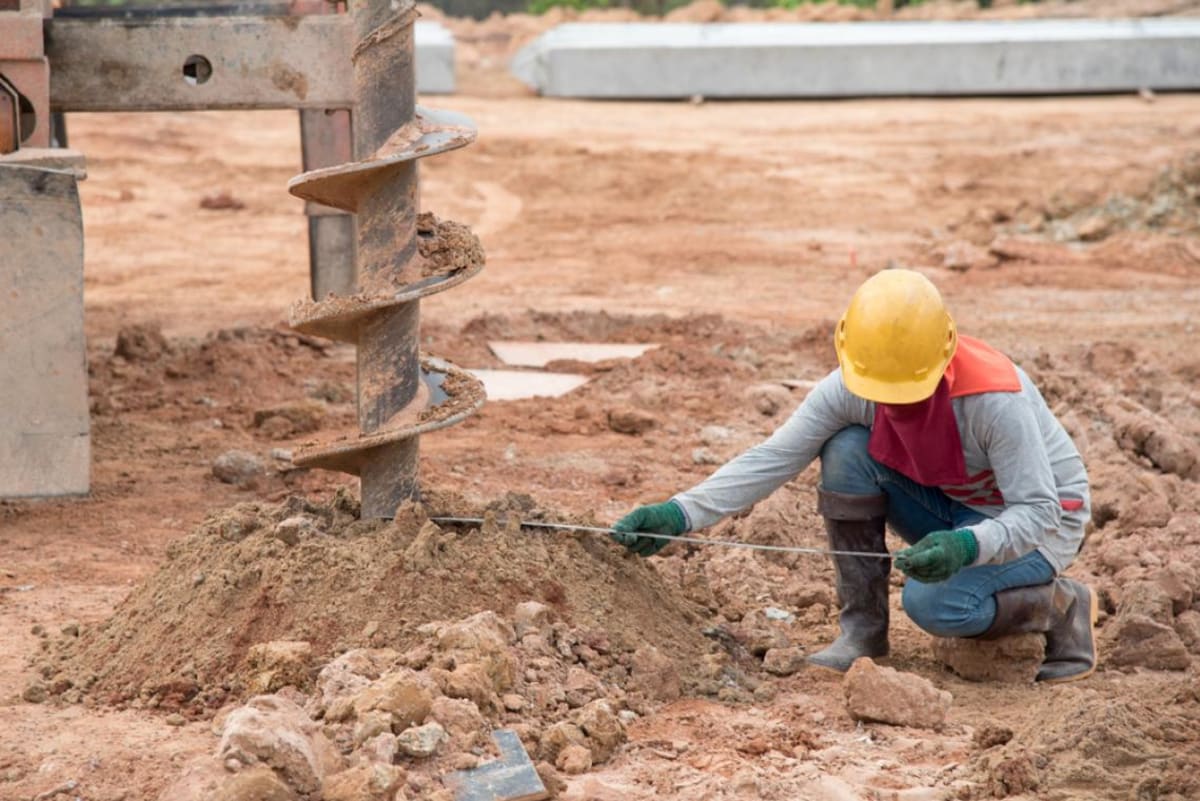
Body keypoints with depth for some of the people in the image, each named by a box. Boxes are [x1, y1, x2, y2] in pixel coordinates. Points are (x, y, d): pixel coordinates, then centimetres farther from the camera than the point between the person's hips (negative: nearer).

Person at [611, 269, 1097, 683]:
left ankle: (1062, 607, -2)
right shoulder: (850, 389, -20)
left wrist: (968, 546, -51)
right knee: (846, 451, -20)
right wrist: (680, 514, -31)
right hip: (949, 508, 6)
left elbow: (1038, 514, -31)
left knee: (933, 603, -32)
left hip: (1042, 519, -6)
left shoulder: (994, 399, -34)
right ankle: (862, 628, -8)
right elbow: (771, 459, -19)